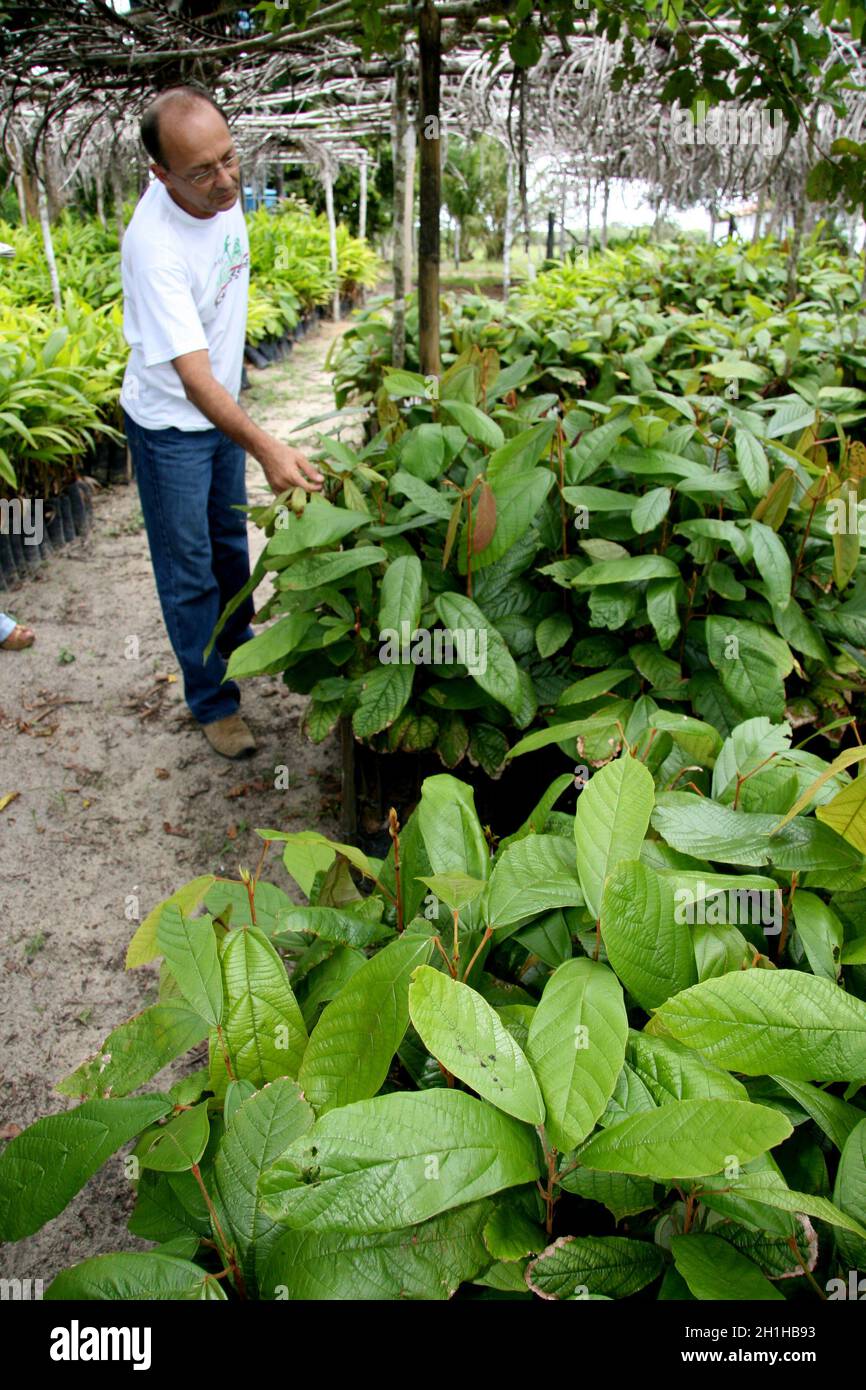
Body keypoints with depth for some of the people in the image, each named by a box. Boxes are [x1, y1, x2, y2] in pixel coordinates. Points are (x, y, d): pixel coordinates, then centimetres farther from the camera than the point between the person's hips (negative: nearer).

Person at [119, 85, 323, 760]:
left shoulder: (222, 190, -10)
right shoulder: (154, 246, -34)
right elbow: (192, 375, -41)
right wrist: (266, 447, -53)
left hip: (223, 407, 7)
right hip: (169, 424, -7)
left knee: (230, 540, 23)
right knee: (189, 571, 3)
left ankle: (238, 641, 47)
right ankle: (213, 700, 18)